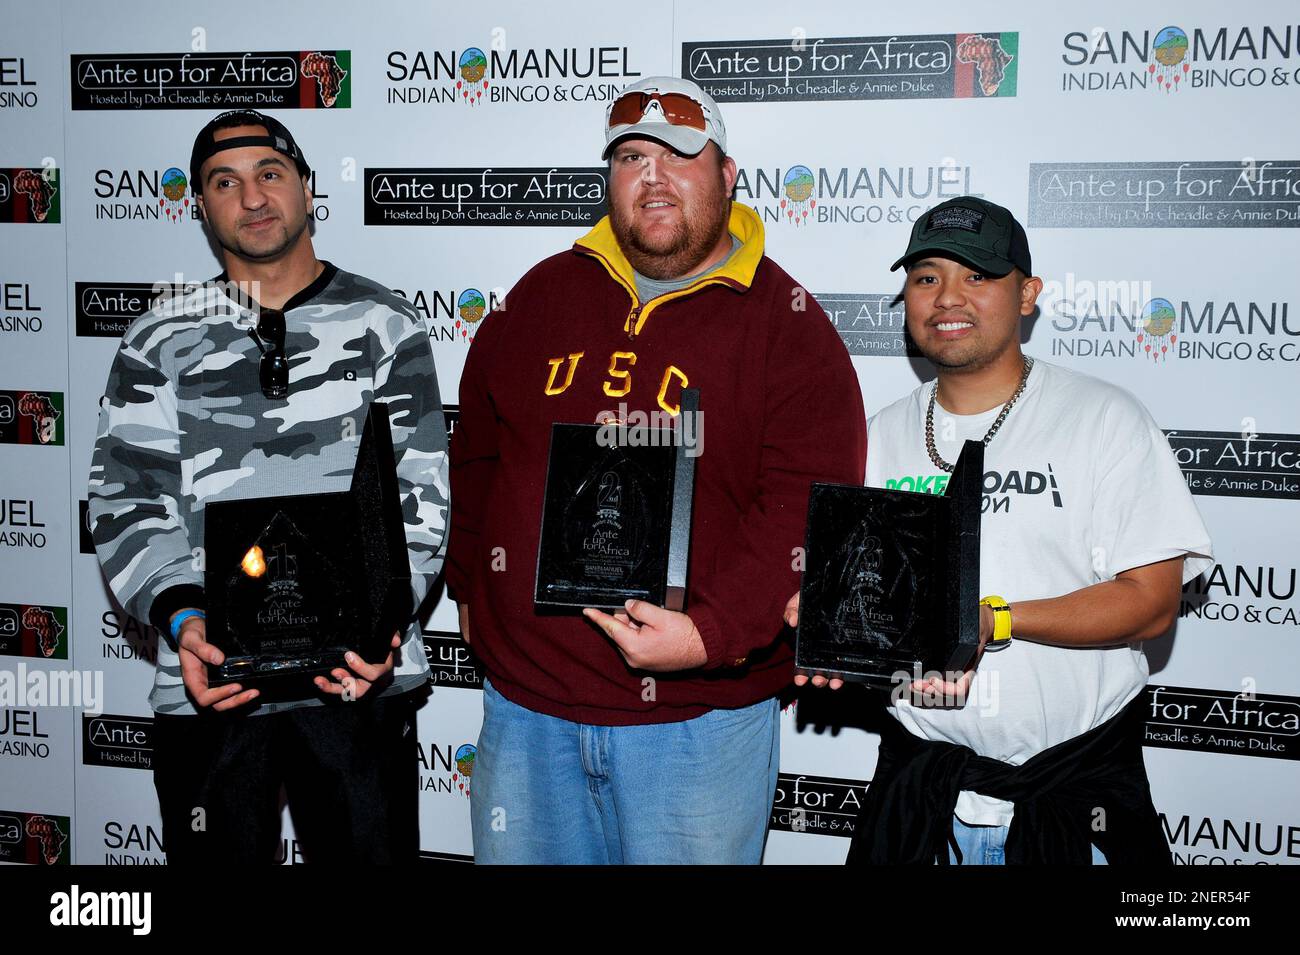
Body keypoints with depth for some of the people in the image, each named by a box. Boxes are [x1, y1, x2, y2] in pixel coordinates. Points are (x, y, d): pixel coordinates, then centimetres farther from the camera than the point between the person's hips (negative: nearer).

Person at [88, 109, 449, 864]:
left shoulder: (385, 326, 5)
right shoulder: (162, 341, 8)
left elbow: (421, 490, -1)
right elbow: (128, 500, 1)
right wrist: (181, 618, -15)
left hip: (359, 673, -1)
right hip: (208, 679, 1)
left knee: (373, 852, 7)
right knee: (220, 856, 12)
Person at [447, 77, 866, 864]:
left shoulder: (788, 325, -5)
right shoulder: (544, 295, 8)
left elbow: (805, 509, -13)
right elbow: (477, 451, 17)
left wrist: (713, 632, -23)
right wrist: (472, 589, 13)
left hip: (697, 712, -3)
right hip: (525, 702, 4)